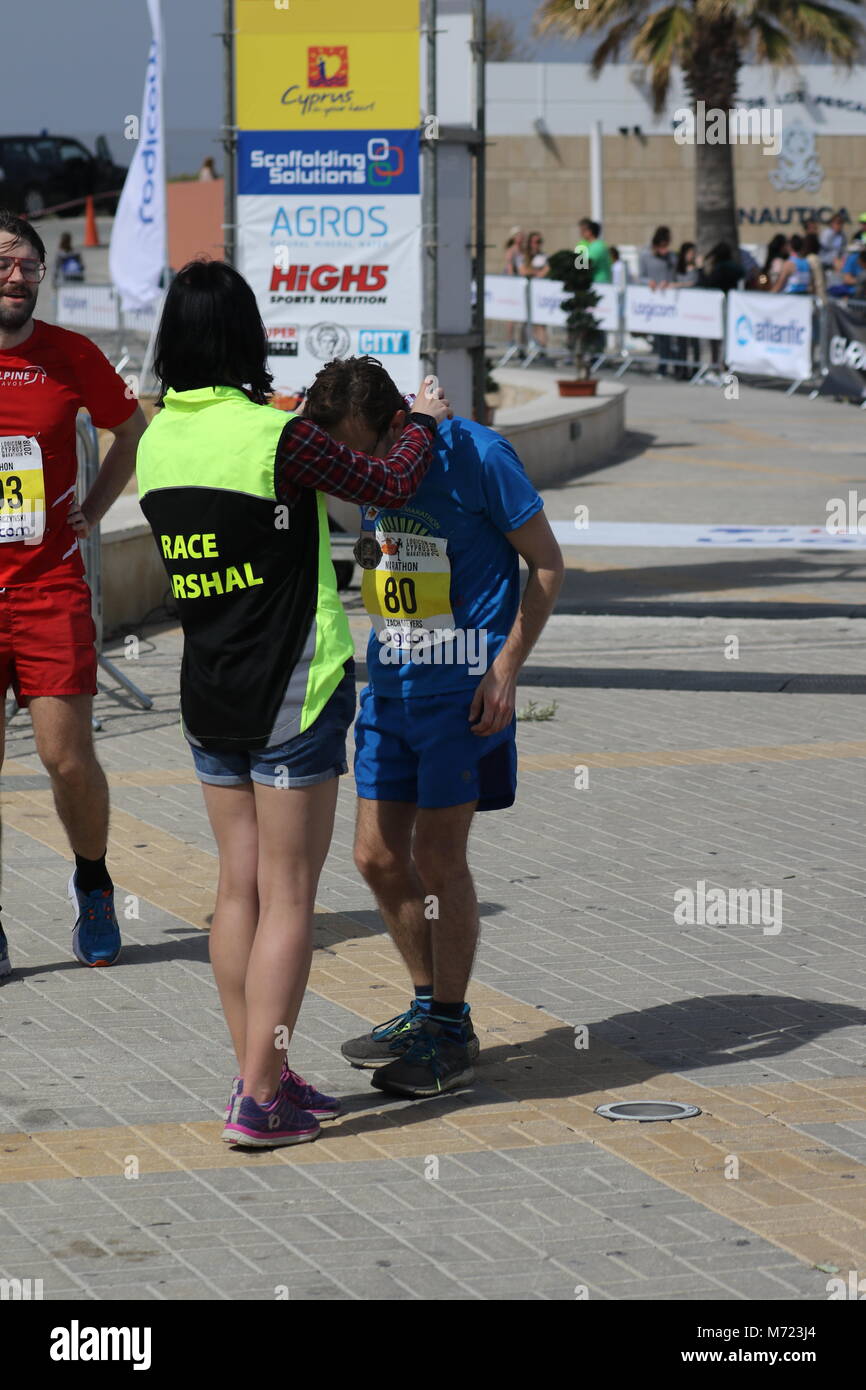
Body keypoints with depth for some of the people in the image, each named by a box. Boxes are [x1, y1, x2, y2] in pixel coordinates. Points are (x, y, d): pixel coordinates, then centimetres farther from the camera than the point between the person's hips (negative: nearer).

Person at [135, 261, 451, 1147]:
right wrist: (423, 422, 13)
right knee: (288, 894, -2)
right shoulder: (276, 438, -17)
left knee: (239, 886, 12)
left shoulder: (157, 443, 1)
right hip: (291, 691, -6)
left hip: (207, 698, 6)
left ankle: (261, 1076, 17)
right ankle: (260, 1100, -3)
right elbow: (385, 486, -5)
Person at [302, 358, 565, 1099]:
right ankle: (428, 1008, 25)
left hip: (463, 683, -7)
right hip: (390, 678, 7)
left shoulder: (476, 454, -14)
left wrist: (506, 668, -14)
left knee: (437, 856, -5)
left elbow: (546, 564, -8)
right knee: (378, 856, 7)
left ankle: (452, 1036, 8)